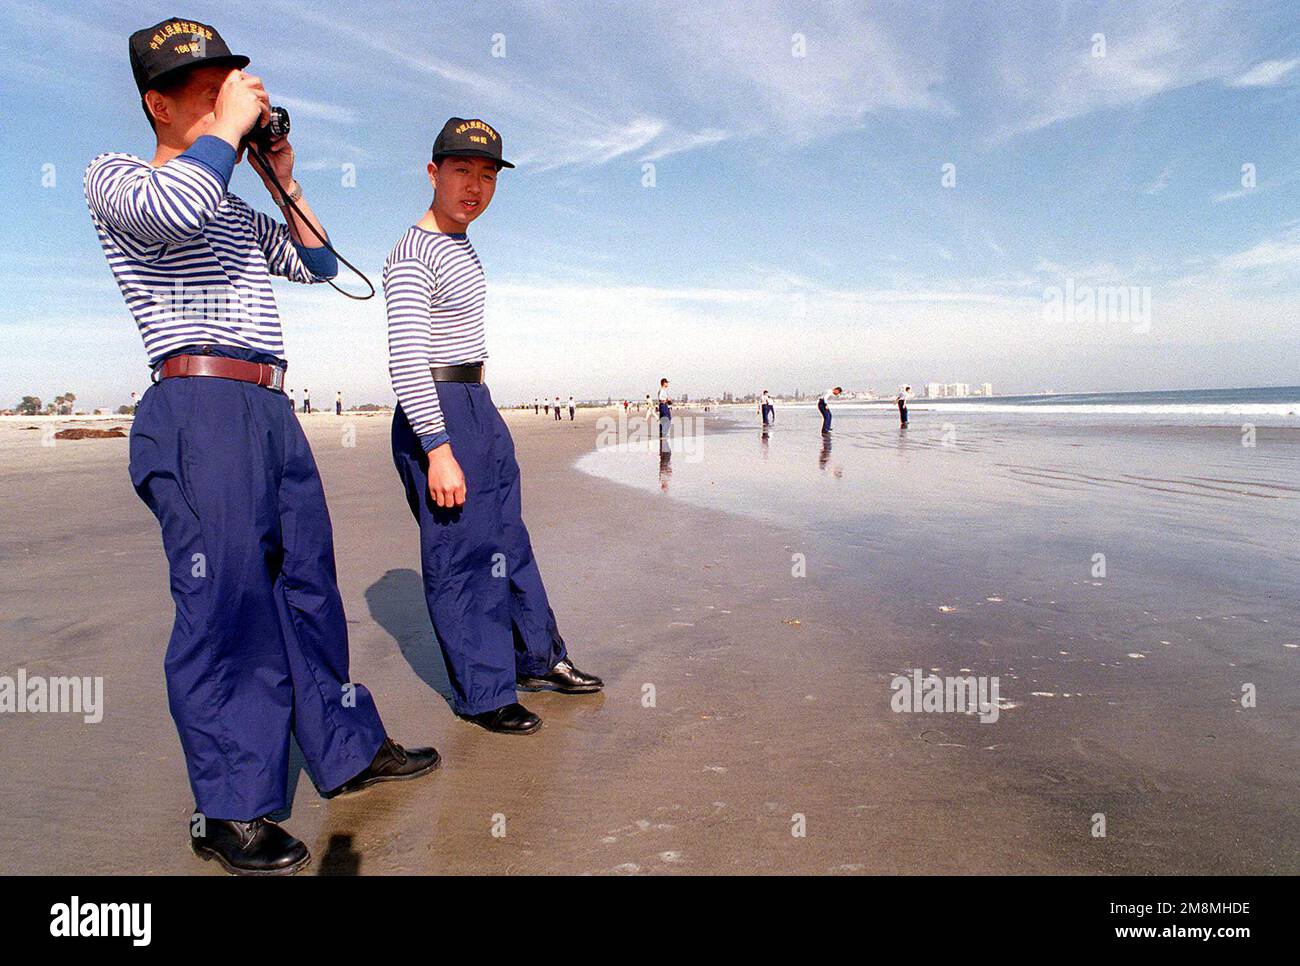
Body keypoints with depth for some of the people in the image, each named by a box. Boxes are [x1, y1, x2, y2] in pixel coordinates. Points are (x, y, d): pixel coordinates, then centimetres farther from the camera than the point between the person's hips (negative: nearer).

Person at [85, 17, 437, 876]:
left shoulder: (237, 211, 25)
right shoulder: (115, 177, 2)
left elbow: (316, 264, 26)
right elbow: (173, 210, -20)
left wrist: (283, 177, 18)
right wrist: (230, 124, -7)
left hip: (272, 411, 8)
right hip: (199, 414, -8)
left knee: (309, 586, 12)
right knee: (225, 602, -7)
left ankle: (349, 750, 25)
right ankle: (229, 812, 6)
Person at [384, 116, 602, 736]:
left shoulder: (461, 247, 16)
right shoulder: (413, 255, -14)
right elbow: (405, 360, -22)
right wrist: (438, 449, -26)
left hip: (479, 409, 10)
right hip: (435, 414, -10)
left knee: (508, 544, 16)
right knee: (460, 556, -1)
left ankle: (538, 660, 31)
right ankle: (482, 693, 13)